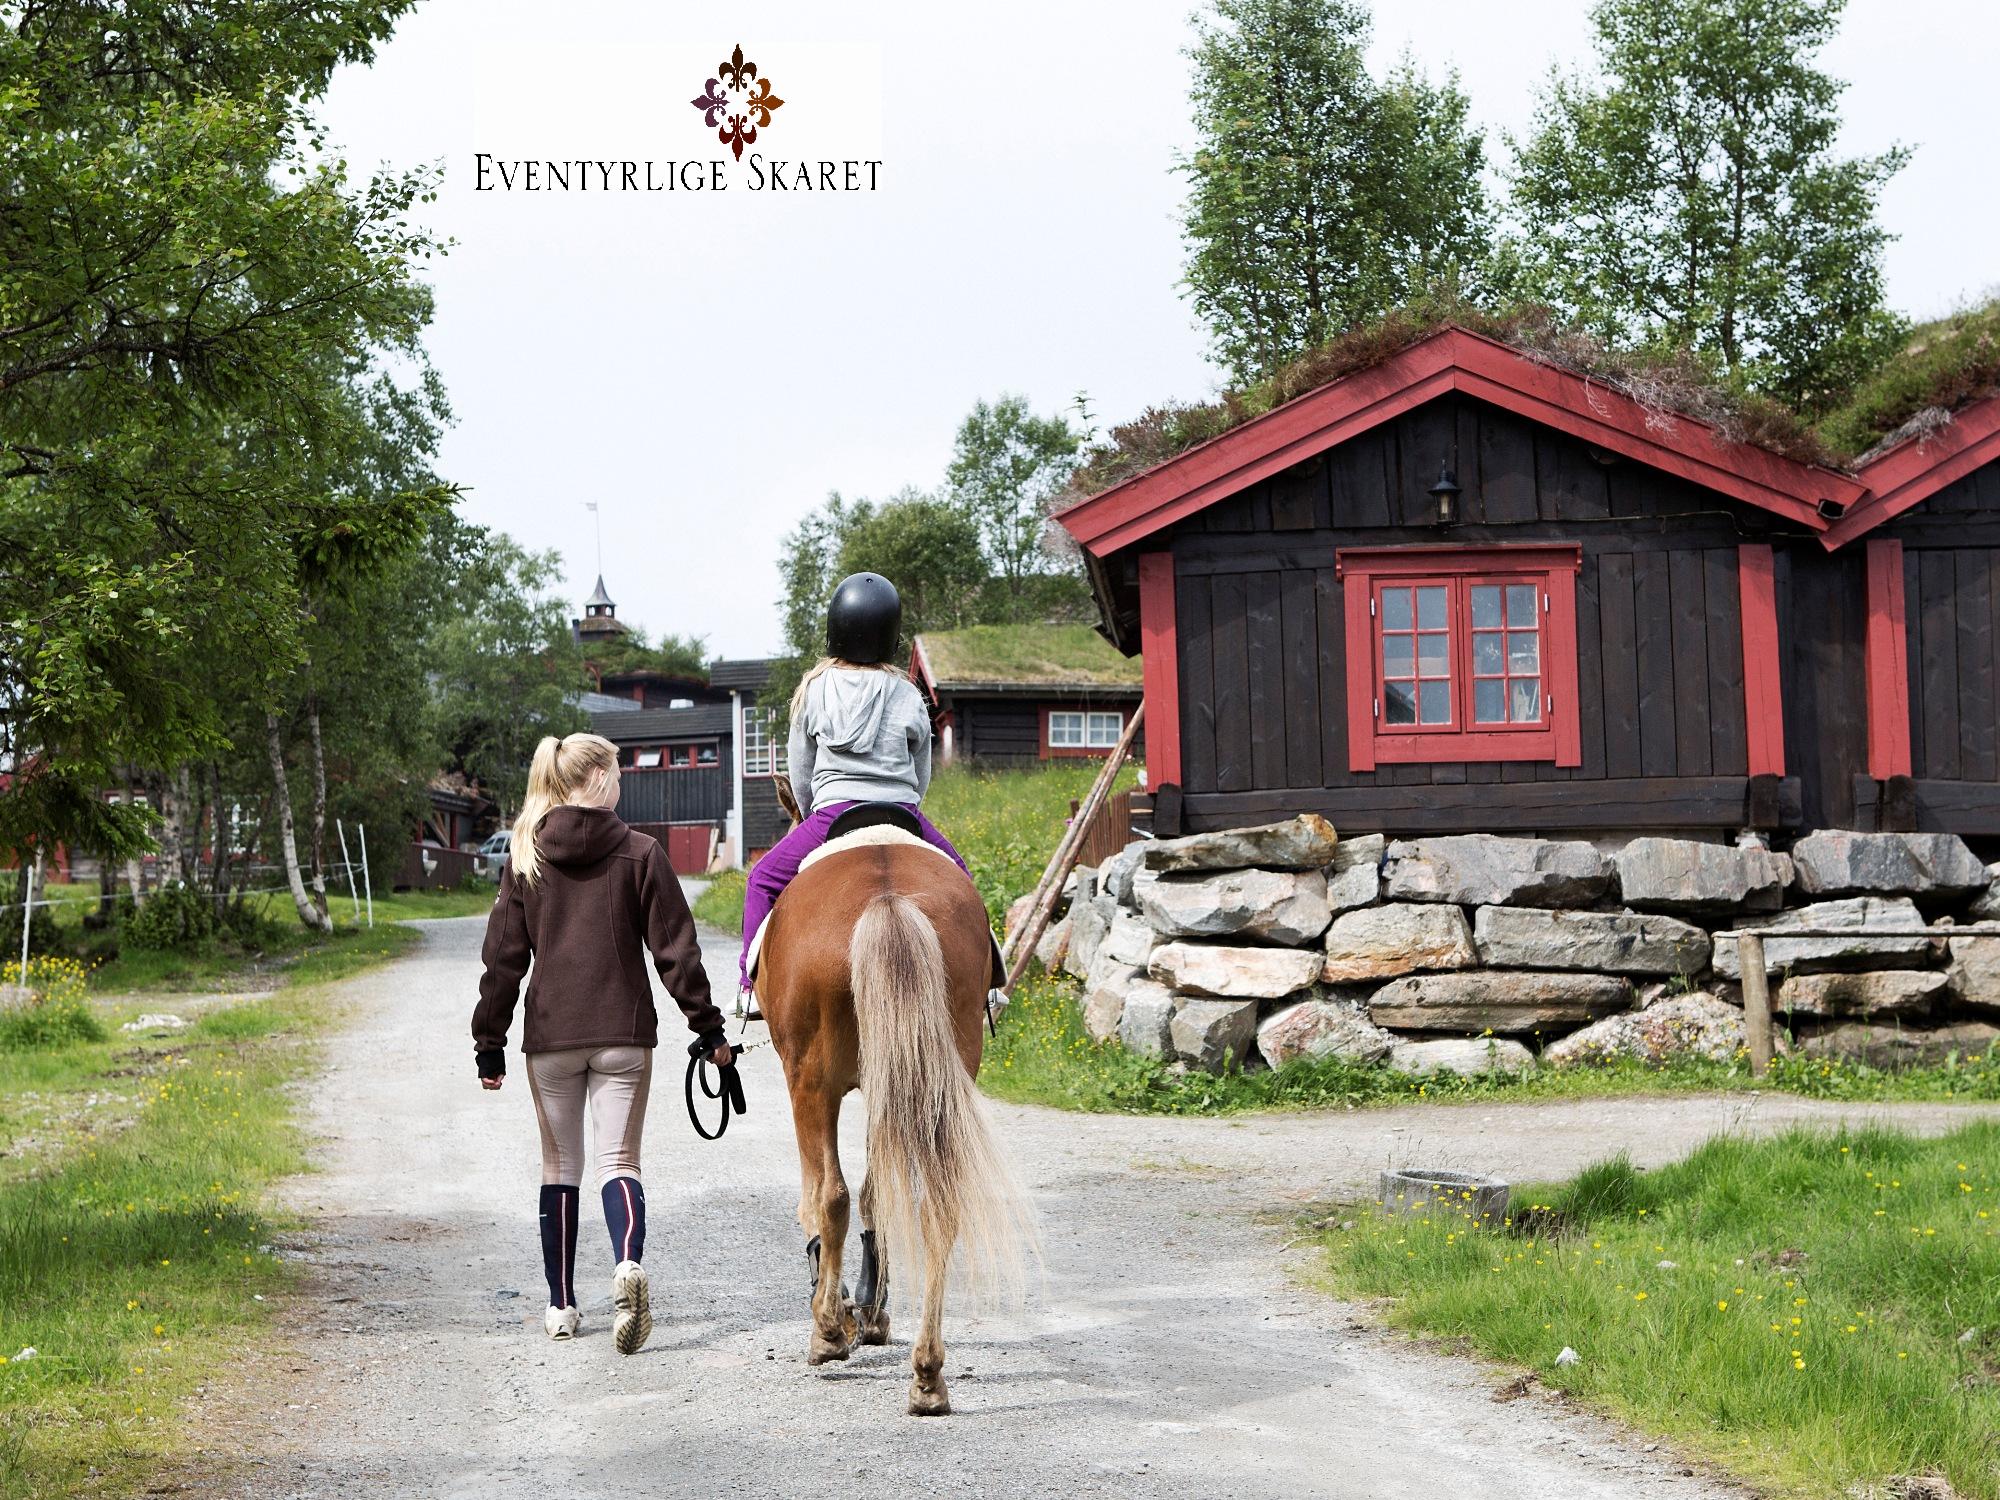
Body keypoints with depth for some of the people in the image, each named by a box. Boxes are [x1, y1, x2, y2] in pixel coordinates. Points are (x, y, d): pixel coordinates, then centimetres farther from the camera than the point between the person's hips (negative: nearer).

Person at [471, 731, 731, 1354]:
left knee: (559, 1165, 14)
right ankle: (629, 1263, -28)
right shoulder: (640, 854, -3)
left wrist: (489, 1043, 8)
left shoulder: (526, 858, 2)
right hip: (624, 1033, -2)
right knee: (619, 1161, 1)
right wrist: (707, 1025, 4)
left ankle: (561, 1305, 16)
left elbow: (503, 957, 3)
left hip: (550, 1037, 2)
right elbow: (675, 950, -3)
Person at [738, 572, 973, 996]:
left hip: (832, 814, -1)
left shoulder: (812, 690, 1)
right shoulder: (906, 695, 1)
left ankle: (752, 980, 5)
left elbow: (800, 776, 8)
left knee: (763, 880, 18)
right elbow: (921, 778, 9)